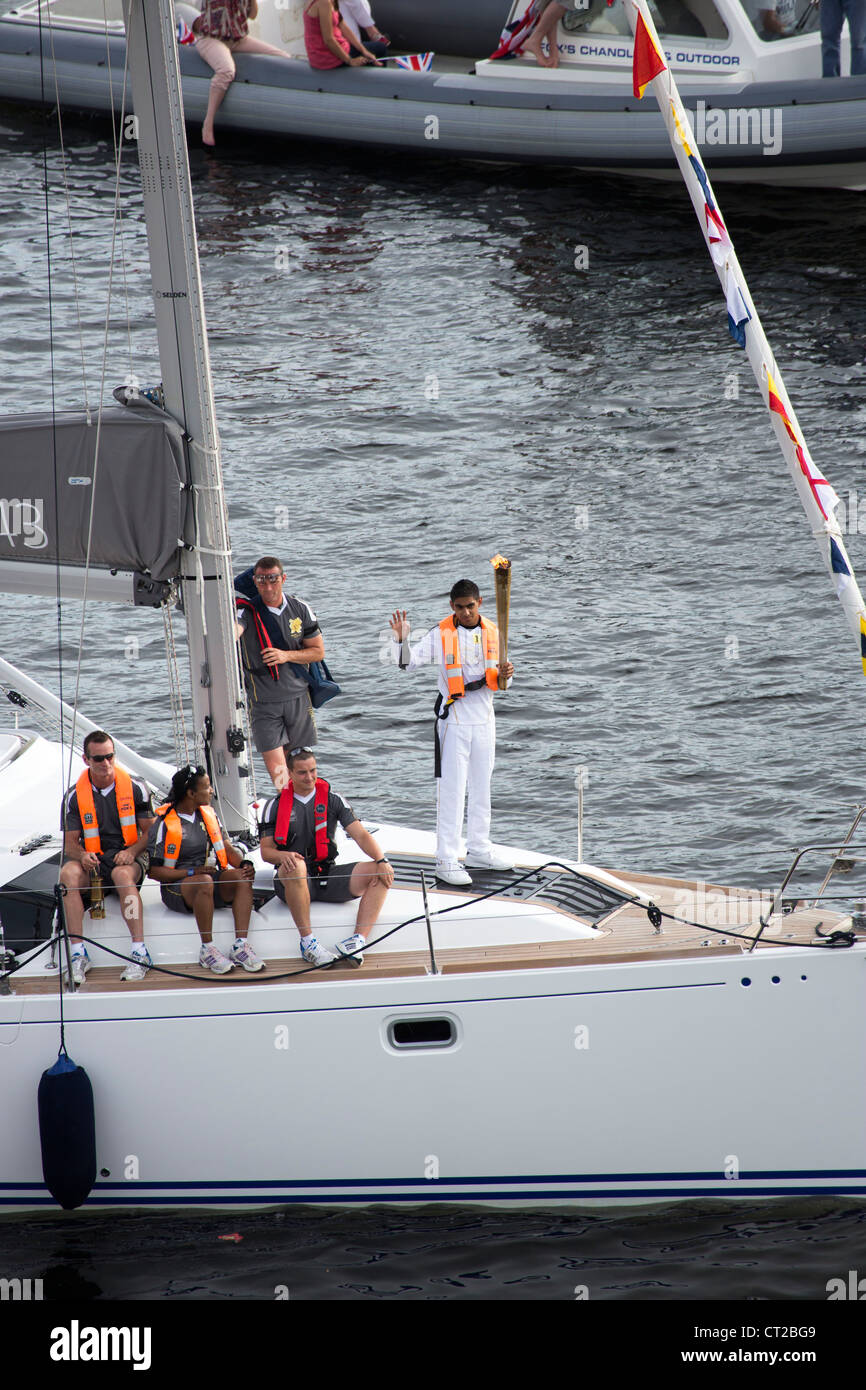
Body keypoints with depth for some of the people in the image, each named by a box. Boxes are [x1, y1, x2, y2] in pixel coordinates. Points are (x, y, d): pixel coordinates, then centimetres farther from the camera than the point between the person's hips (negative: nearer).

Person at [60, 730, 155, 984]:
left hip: (129, 859, -2)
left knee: (123, 875, -38)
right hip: (93, 861, 2)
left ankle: (139, 951, -42)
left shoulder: (135, 788, 2)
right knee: (69, 873, -32)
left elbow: (149, 831, 4)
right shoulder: (75, 796, 4)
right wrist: (82, 856, -21)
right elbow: (70, 843, 3)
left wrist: (131, 851, -17)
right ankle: (78, 952, -35)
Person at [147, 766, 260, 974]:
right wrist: (193, 872, -20)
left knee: (242, 877, -25)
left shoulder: (208, 814, 12)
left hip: (213, 877, 6)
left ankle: (241, 945, -30)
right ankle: (207, 950, -31)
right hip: (177, 888, -5)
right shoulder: (164, 824, -8)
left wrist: (244, 863, -8)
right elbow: (154, 871, -10)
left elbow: (227, 848, 15)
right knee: (205, 882, -38)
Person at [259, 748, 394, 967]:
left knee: (380, 874, -20)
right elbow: (266, 851, -1)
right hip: (292, 882, -3)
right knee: (295, 866, -40)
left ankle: (358, 940, -35)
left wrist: (381, 861, -17)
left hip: (327, 875, 3)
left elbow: (360, 835, 2)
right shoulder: (276, 806, 4)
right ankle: (308, 942, -37)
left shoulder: (333, 800, 10)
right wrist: (284, 856, -26)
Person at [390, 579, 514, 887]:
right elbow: (407, 663, -12)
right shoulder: (441, 634, -7)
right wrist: (401, 640, -31)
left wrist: (505, 675, -13)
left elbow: (501, 682, 11)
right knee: (451, 790, -6)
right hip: (453, 720, -5)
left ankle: (479, 851, 28)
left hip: (484, 720, 5)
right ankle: (446, 861, -4)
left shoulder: (493, 633, 5)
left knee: (481, 787, 14)